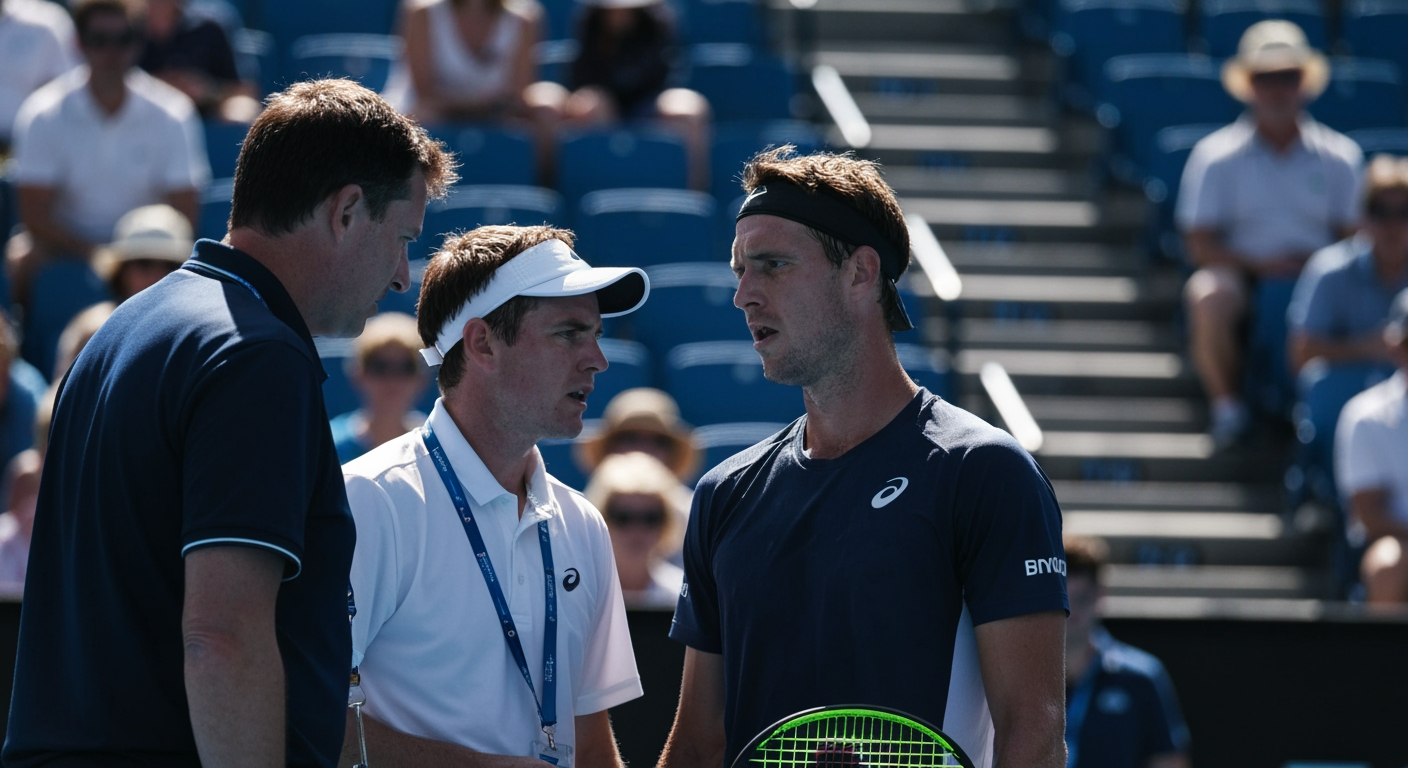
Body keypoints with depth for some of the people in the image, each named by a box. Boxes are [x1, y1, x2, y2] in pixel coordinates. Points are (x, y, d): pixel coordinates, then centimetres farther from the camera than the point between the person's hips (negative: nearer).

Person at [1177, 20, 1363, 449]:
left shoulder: (1339, 156, 11)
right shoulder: (1216, 156, 5)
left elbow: (1354, 237, 9)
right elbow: (1200, 245, 0)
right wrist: (1258, 263, -16)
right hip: (1241, 272, -1)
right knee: (1207, 298, -37)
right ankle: (1228, 406, -14)